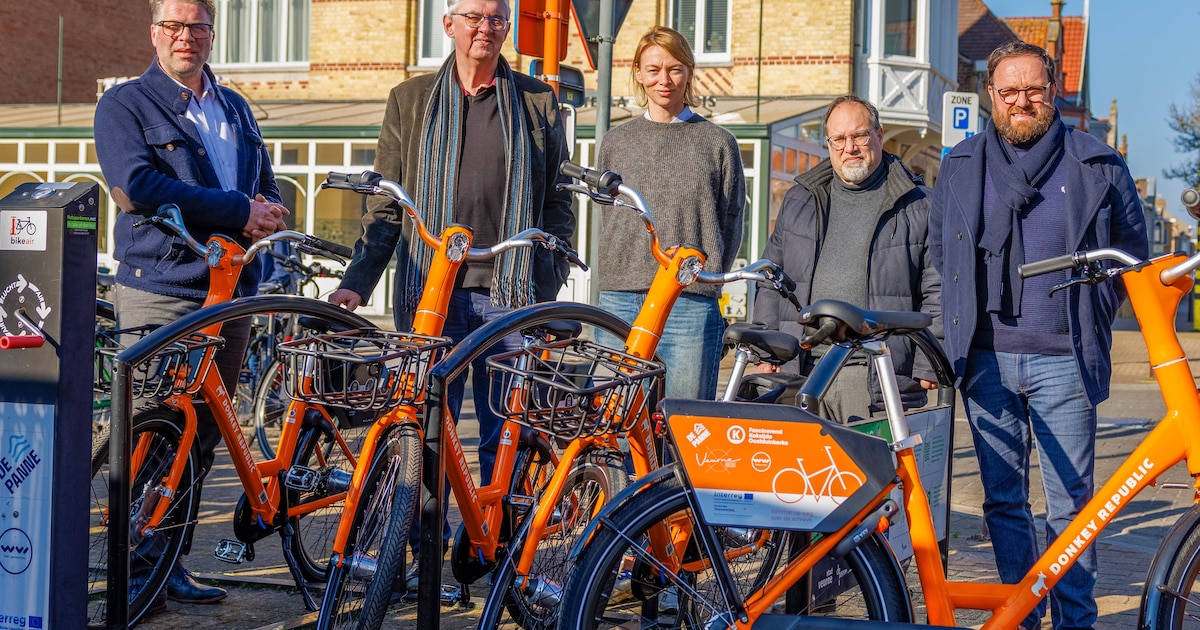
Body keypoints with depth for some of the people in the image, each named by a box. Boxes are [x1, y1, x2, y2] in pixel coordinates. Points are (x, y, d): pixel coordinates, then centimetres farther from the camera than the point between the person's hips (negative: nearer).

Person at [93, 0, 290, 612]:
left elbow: (266, 183, 24)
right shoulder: (125, 104, 0)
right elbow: (138, 184, -15)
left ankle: (172, 563, 18)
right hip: (159, 292, -6)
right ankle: (137, 569, 2)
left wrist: (267, 213, -2)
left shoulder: (235, 108, 20)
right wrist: (238, 210, -17)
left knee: (203, 435, 9)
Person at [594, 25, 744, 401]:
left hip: (691, 304, -2)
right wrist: (623, 273, 4)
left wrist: (705, 278, -3)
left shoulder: (718, 143, 7)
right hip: (620, 299, 3)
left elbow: (731, 223, 7)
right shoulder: (616, 142, 14)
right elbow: (608, 218, 17)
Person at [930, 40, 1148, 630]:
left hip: (1064, 361, -2)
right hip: (988, 360, 2)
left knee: (1071, 503, -2)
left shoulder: (1099, 166, 6)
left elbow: (1132, 250, 16)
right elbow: (939, 248, 24)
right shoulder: (960, 165, 12)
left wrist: (1092, 318, 10)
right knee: (1003, 499, 5)